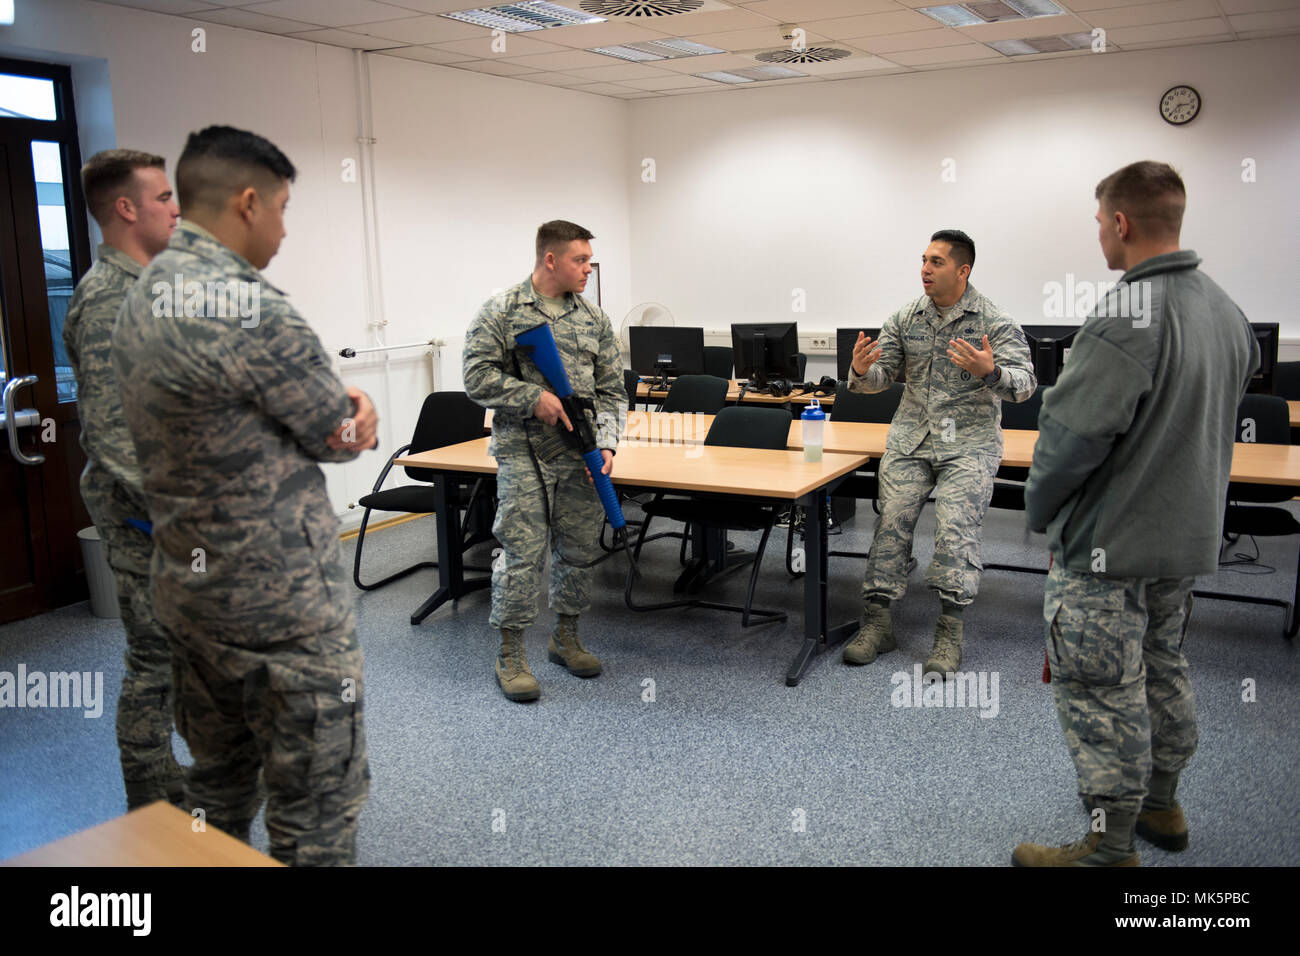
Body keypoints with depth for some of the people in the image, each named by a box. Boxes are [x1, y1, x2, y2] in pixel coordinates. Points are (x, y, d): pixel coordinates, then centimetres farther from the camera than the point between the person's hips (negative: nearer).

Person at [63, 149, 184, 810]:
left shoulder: (139, 287, 13)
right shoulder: (109, 299, -19)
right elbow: (108, 432, -24)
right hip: (143, 509, -10)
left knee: (166, 651, 19)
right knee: (154, 660, 1)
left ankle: (165, 782, 35)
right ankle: (153, 810, 16)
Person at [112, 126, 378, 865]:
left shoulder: (143, 298, 8)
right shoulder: (250, 307, -22)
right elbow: (343, 435, -11)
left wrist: (344, 404, -3)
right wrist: (356, 412, 10)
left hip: (190, 587, 9)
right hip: (283, 598, -9)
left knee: (220, 780, 23)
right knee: (318, 802, 4)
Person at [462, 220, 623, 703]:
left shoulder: (595, 317, 10)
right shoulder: (500, 311, -2)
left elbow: (611, 390, 10)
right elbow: (478, 377, -8)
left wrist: (606, 443, -3)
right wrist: (534, 397, -16)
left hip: (580, 455, 5)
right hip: (523, 452, -5)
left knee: (578, 549, 11)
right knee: (521, 552, -4)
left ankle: (565, 637, 30)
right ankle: (511, 655, 9)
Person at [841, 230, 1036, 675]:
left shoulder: (996, 323, -3)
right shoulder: (905, 318, 9)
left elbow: (1025, 384, -10)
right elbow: (882, 375, 10)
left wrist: (990, 373, -31)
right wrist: (862, 371, -14)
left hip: (969, 441, -3)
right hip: (910, 437, 3)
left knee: (956, 527, -18)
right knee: (891, 519, -11)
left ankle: (949, 632, -10)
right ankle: (877, 621, -4)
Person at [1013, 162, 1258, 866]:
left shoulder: (1127, 316, -23)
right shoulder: (1225, 309, 7)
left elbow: (1070, 434, -23)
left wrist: (1039, 510, -6)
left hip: (1110, 545, -9)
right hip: (1189, 536, 9)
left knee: (1104, 697, 2)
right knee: (1164, 673, 22)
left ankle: (1111, 849, 14)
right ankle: (1160, 805, 39)